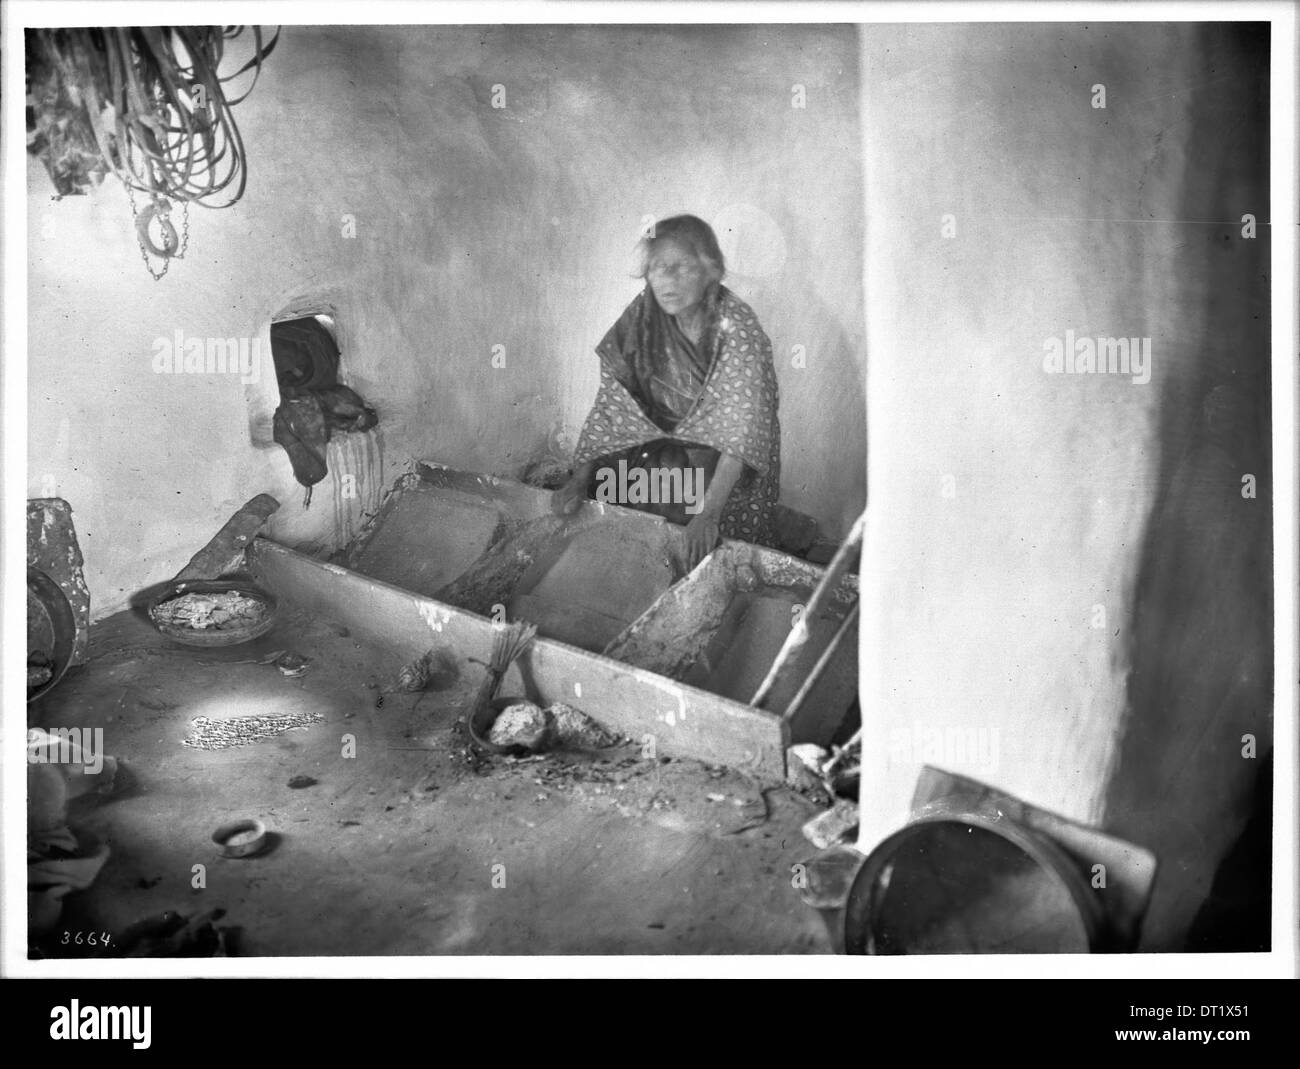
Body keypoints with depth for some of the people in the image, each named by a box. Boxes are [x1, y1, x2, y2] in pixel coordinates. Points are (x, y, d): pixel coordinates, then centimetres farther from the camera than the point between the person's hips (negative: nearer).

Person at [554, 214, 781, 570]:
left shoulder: (737, 328, -24)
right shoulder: (644, 314, -9)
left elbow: (740, 429, -30)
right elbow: (612, 399, -6)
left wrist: (709, 514, -38)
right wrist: (581, 477, -13)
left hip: (726, 470, -5)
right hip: (668, 449, 5)